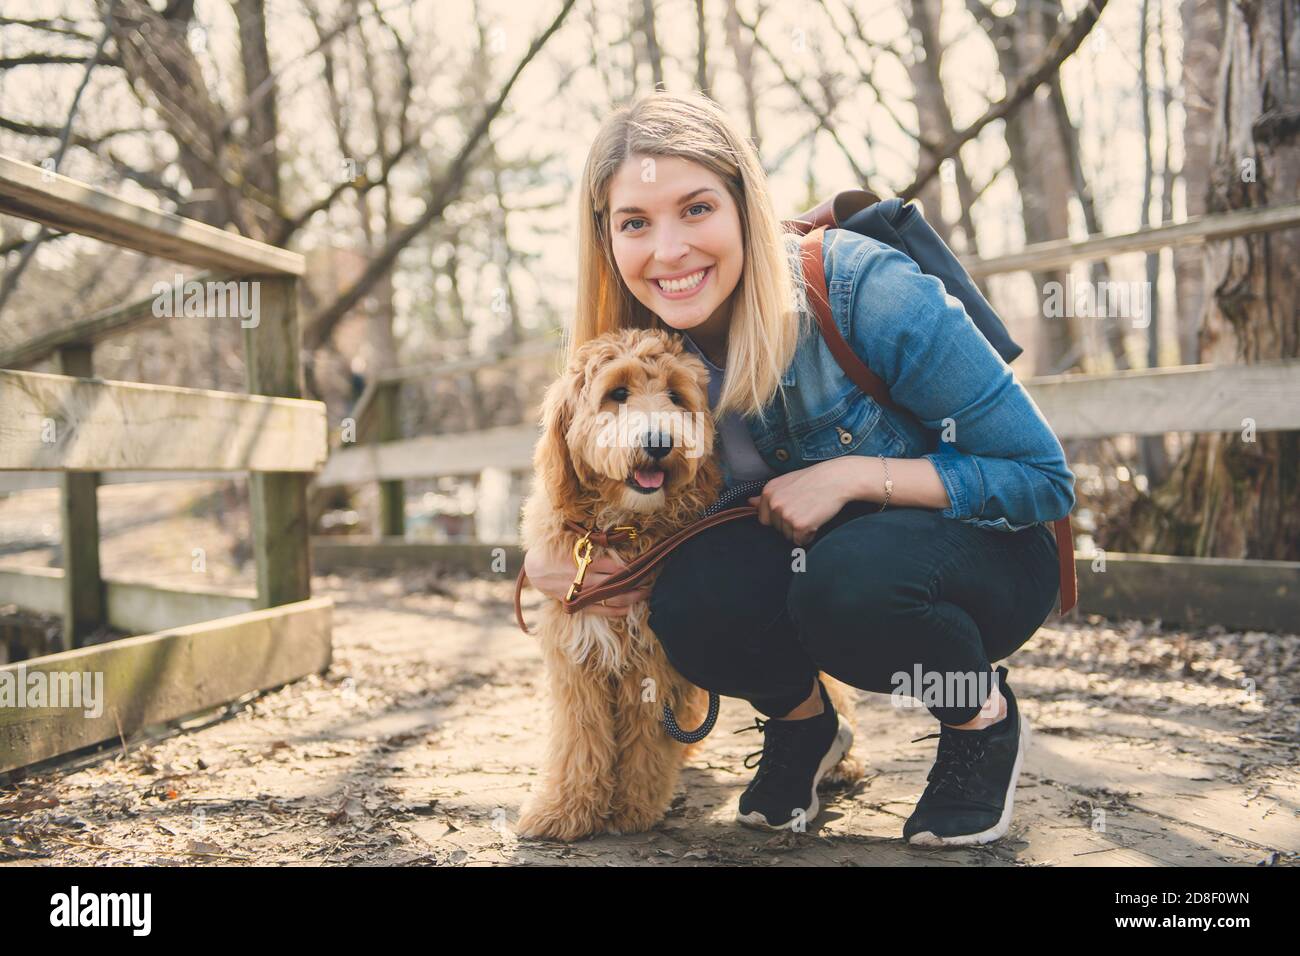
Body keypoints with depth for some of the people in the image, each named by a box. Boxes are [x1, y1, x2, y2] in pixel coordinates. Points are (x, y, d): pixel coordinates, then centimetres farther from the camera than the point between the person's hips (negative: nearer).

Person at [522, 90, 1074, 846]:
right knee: (690, 600, -29)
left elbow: (1045, 478, -19)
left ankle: (986, 719, -5)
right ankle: (801, 718, 5)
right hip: (810, 557, 4)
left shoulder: (864, 290, -25)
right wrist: (546, 563, -18)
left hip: (984, 555, -3)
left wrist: (857, 474, -28)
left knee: (847, 577, -37)